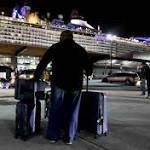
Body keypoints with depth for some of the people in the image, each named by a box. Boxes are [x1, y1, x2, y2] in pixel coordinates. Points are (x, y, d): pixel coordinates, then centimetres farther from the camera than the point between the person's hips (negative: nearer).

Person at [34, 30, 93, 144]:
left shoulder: (55, 47, 6)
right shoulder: (80, 49, 9)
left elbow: (43, 63, 4)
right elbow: (89, 67, 11)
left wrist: (36, 77, 14)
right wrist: (87, 73, 32)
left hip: (59, 83, -1)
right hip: (76, 84, 1)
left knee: (55, 110, 10)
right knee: (72, 111, 10)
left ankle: (53, 135, 16)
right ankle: (69, 137, 12)